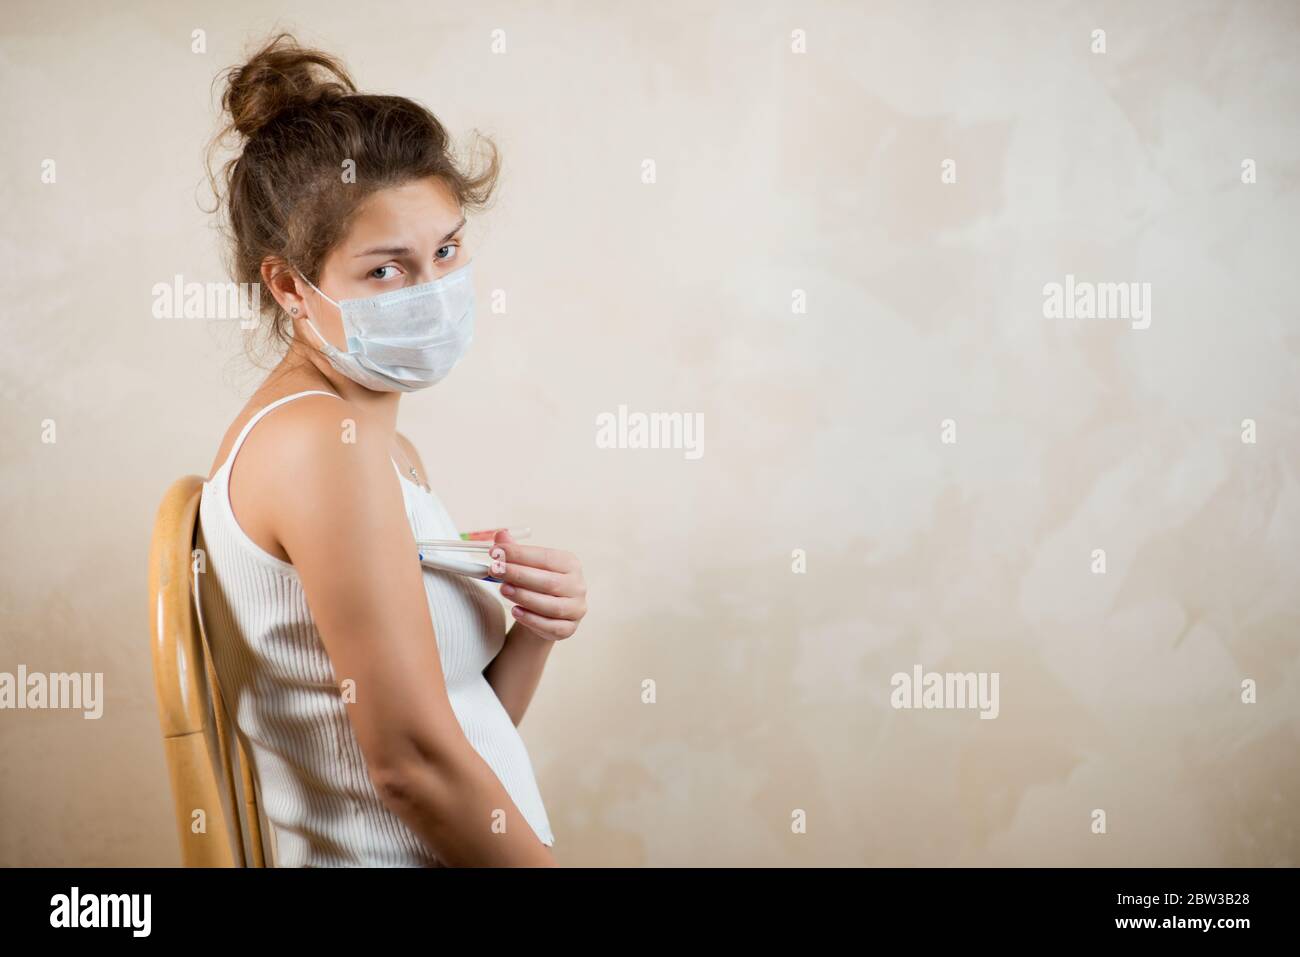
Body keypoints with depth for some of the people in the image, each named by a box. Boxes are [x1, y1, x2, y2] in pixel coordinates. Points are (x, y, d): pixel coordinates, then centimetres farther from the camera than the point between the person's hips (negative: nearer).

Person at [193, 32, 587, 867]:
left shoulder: (379, 445, 10)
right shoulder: (323, 439, -17)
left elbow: (470, 725, 10)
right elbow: (411, 756, -18)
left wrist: (531, 631, -6)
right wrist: (540, 859, -9)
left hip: (476, 851, 8)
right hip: (390, 856, -8)